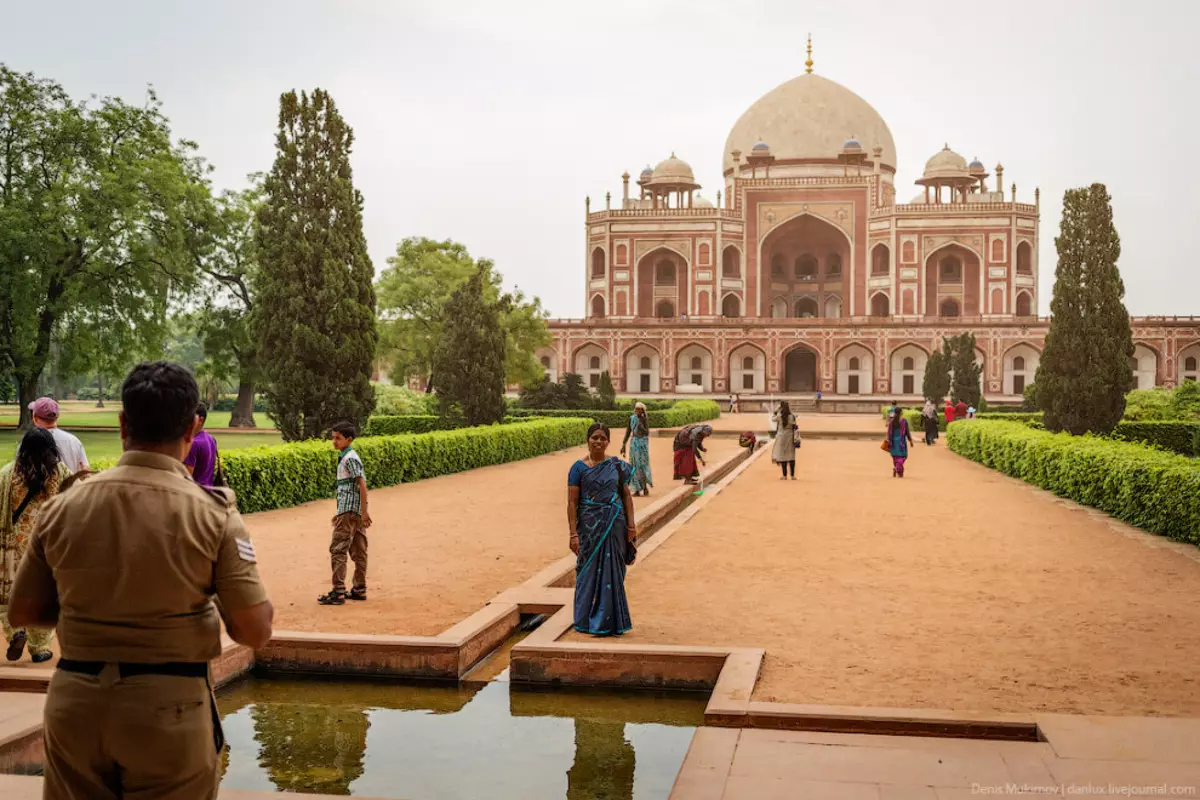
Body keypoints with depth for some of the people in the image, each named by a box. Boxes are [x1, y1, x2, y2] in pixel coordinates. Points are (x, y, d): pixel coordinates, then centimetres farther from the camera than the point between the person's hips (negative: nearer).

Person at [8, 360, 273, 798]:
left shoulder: (62, 508, -4)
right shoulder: (212, 513, -13)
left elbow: (21, 614, 8)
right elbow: (254, 632, -10)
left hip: (73, 705, 3)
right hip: (169, 709, -2)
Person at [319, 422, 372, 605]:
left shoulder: (349, 458, -14)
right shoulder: (346, 457, 15)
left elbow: (362, 484, -19)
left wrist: (364, 510, -21)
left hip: (349, 511, -10)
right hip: (355, 512, 10)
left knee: (337, 550, -8)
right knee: (358, 551, 12)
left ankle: (338, 593, -8)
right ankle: (359, 589, 17)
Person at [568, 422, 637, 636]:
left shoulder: (617, 466, 5)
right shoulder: (579, 467, -3)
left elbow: (627, 496, 7)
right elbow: (572, 502, -5)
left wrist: (631, 524, -2)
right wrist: (573, 534, -11)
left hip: (614, 525, 2)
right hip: (590, 526, -2)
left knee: (612, 571, 5)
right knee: (589, 571, 2)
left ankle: (611, 620, 16)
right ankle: (588, 621, 13)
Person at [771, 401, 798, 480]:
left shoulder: (779, 416, -10)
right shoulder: (792, 416, -3)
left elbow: (772, 419, 9)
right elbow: (794, 427, -1)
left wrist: (775, 411, 9)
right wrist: (796, 437, 5)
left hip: (782, 437, -2)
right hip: (790, 437, 2)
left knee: (783, 456, 4)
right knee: (791, 456, 7)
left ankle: (785, 476, 6)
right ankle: (792, 475, 10)